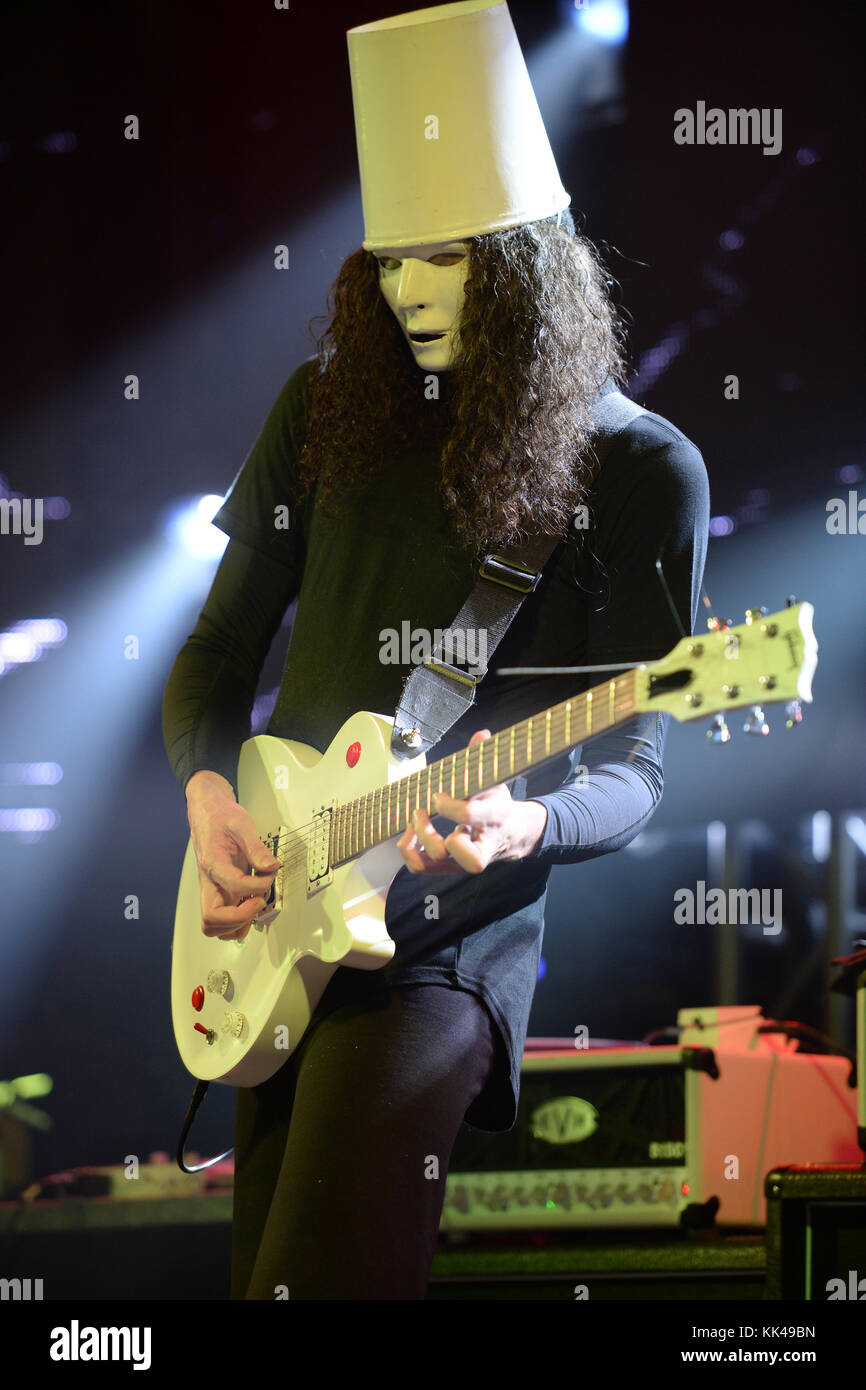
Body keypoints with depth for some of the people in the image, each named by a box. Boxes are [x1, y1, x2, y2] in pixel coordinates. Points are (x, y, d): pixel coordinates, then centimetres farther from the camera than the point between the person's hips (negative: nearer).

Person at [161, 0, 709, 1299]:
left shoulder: (641, 472, -6)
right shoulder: (327, 408, 5)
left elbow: (633, 770, -6)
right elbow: (221, 648, 13)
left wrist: (525, 826, -27)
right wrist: (208, 790, -6)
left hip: (452, 937, -5)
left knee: (315, 1275, -14)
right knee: (260, 1260, 12)